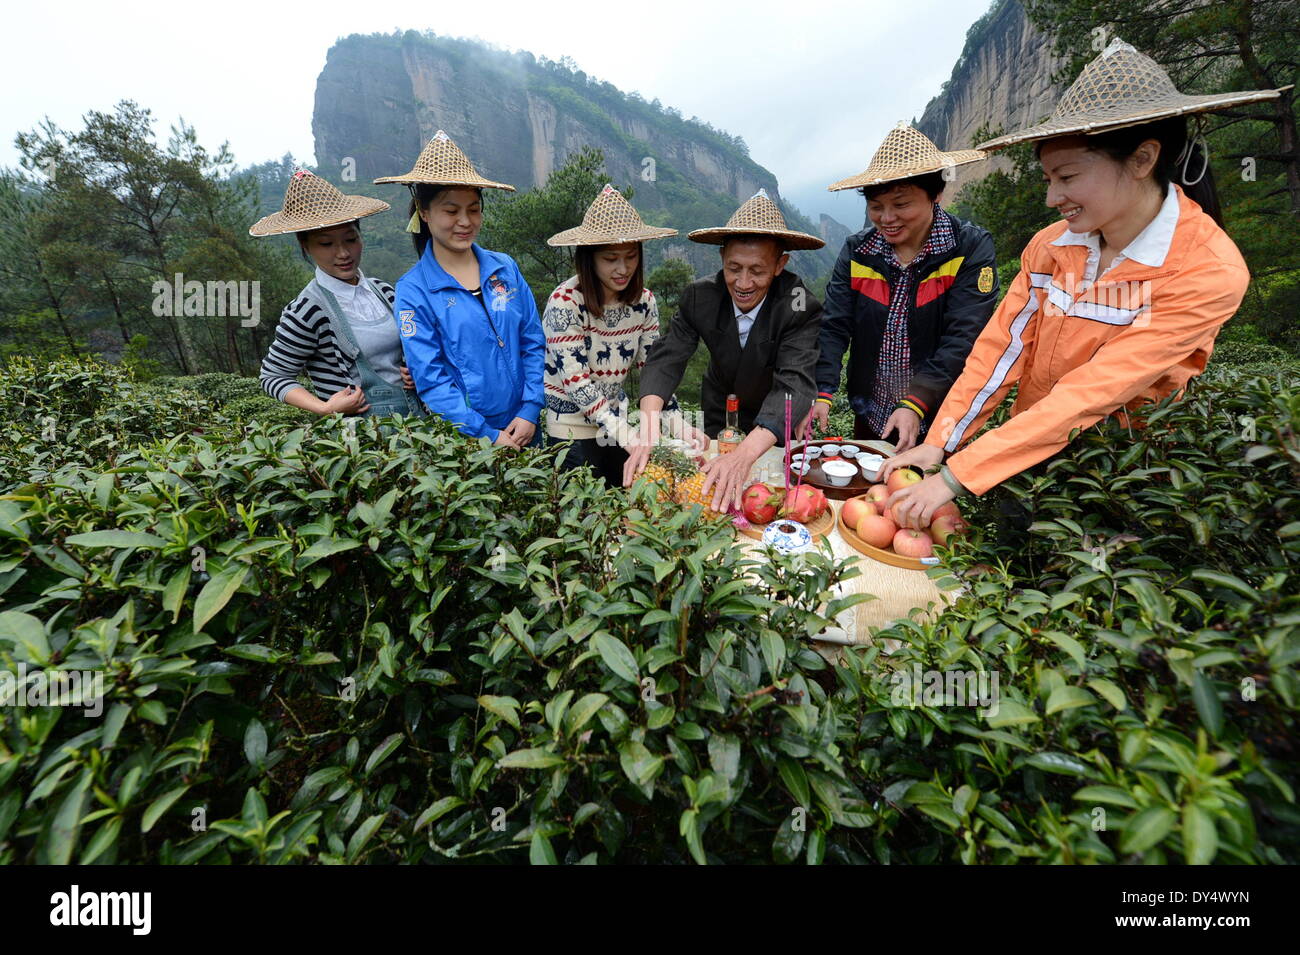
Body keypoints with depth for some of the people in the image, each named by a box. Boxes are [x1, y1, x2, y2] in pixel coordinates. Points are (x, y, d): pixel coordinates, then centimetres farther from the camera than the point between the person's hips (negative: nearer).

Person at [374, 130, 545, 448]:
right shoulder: (413, 291, -7)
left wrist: (530, 411, -9)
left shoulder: (506, 269, 2)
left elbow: (533, 344, 2)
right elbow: (431, 380, -11)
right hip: (464, 441, -3)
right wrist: (489, 436, -17)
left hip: (524, 429, 4)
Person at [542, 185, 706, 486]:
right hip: (570, 431, -5)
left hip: (618, 426, 5)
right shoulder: (565, 302, -18)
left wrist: (679, 426, -15)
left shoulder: (644, 301, -2)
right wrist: (628, 435, -31)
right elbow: (577, 382, -23)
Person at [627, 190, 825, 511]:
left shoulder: (801, 309, -30)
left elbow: (795, 385, -42)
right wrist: (649, 430, -47)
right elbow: (666, 358, -27)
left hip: (774, 427, -2)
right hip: (717, 418, 2)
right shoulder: (700, 296, -21)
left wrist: (745, 454, -60)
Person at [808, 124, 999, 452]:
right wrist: (820, 395, -23)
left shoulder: (972, 248, -10)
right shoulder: (856, 251, 0)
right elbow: (833, 327, -8)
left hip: (938, 423, -3)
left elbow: (962, 340, -18)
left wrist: (916, 404, -29)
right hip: (870, 421, 3)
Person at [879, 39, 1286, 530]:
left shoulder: (1209, 271, -17)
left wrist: (957, 476, -30)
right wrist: (938, 444, -17)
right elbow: (999, 351, -5)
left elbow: (1090, 395, -25)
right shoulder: (1049, 245, -2)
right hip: (1026, 458, 4)